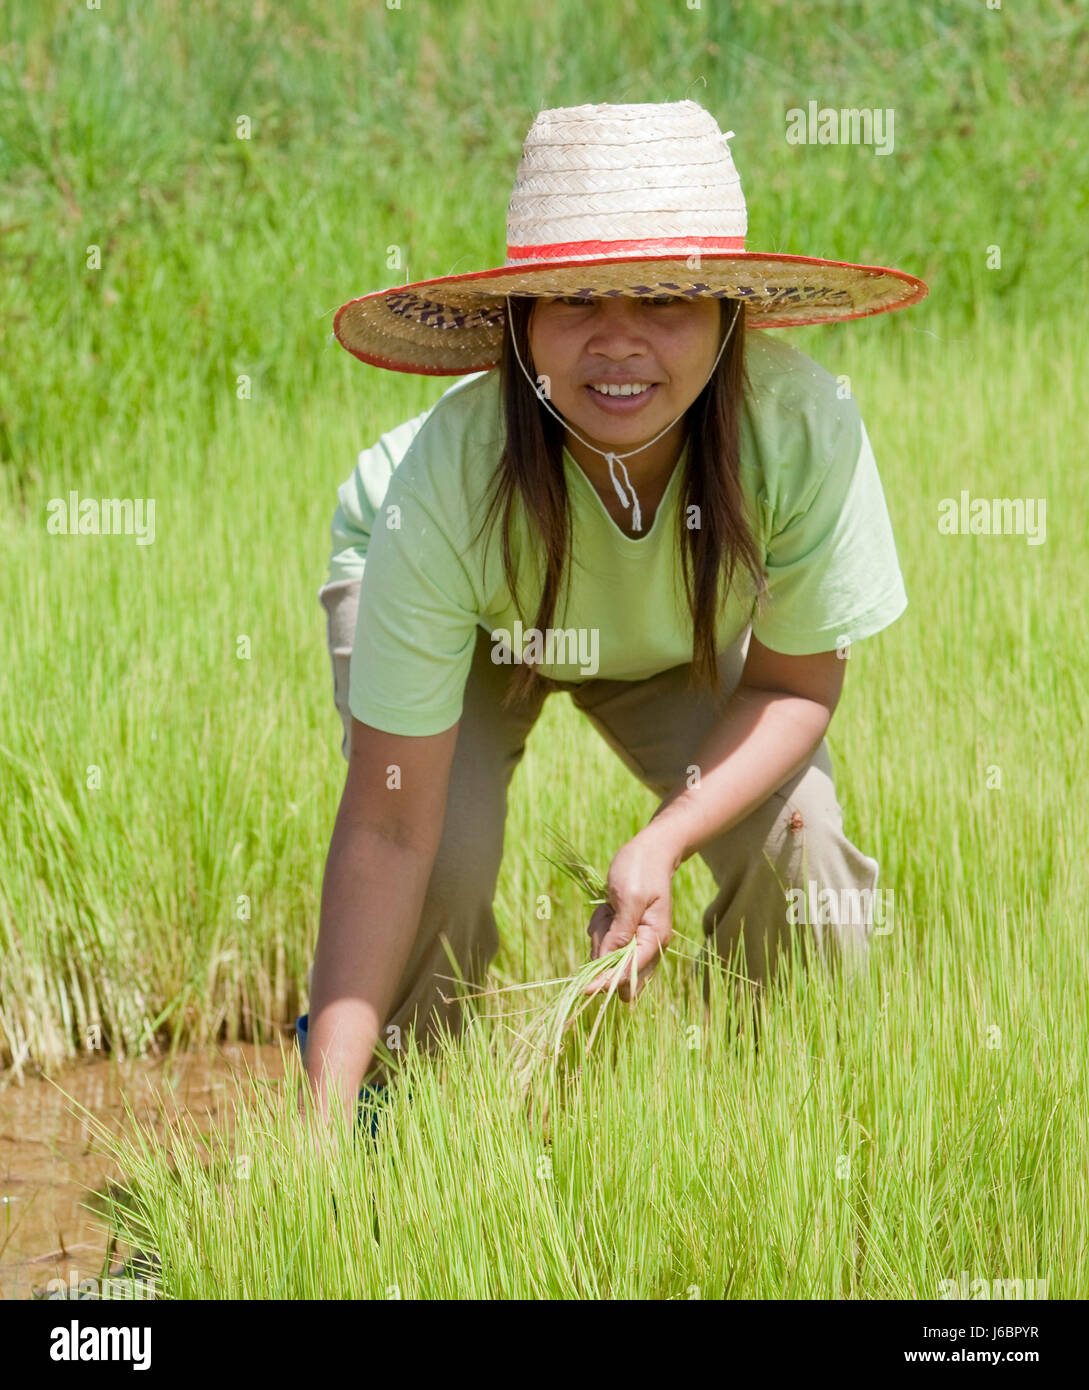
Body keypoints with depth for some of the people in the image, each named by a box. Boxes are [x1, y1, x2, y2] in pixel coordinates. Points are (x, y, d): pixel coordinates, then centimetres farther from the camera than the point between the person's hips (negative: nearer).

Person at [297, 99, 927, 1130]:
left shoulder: (806, 427, -39)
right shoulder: (442, 483, -43)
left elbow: (794, 684, -20)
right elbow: (387, 828, -40)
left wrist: (660, 844, -37)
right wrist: (325, 1117, -46)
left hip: (681, 636, 2)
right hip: (442, 602, -2)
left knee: (798, 843, -19)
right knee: (444, 857, -27)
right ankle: (386, 1096, 4)